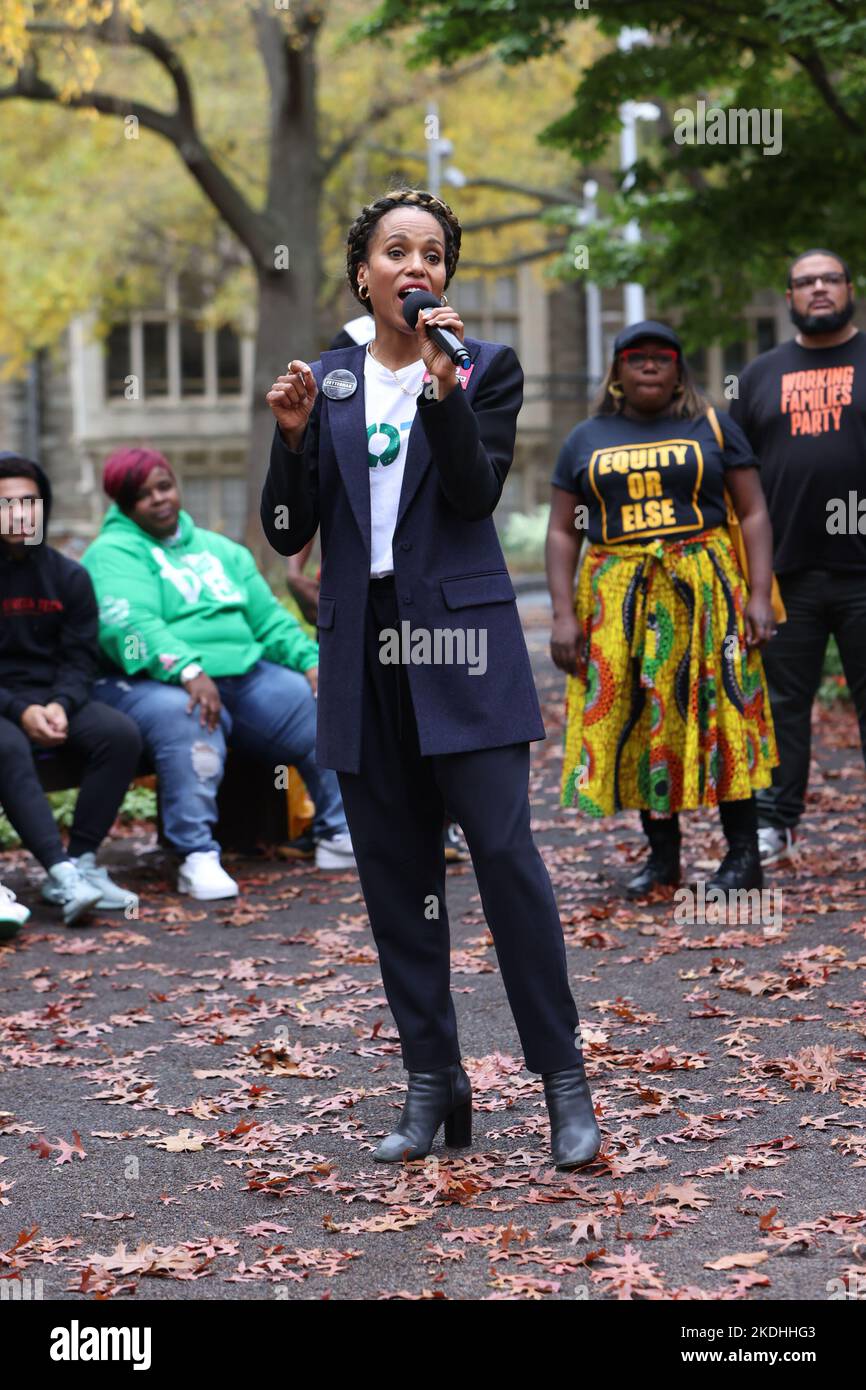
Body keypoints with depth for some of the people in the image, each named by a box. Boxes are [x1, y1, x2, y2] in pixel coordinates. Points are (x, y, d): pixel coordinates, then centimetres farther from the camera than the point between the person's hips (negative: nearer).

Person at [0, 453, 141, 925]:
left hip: (56, 698, 4)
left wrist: (60, 705, -15)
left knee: (121, 734, -24)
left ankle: (81, 861, -23)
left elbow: (81, 657, 6)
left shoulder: (68, 576, 9)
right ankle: (62, 872, -42)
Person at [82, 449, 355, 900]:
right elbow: (130, 625, -17)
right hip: (153, 683, -6)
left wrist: (311, 661, 3)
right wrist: (188, 670, -33)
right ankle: (196, 858, -37)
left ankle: (339, 835, -3)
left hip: (245, 674, 7)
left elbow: (269, 618, 21)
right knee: (185, 720, -39)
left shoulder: (220, 550, 24)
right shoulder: (114, 553, 1)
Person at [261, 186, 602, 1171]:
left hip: (458, 644, -3)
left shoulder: (487, 368, 4)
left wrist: (444, 385, -20)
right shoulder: (325, 381, 11)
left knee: (505, 852, -9)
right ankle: (433, 1084, 15)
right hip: (363, 649, 3)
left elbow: (475, 493, -11)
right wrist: (293, 434, -8)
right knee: (394, 872, 6)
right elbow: (287, 533, 7)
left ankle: (564, 1084, -2)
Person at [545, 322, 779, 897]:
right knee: (633, 718, 2)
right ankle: (663, 854, 12)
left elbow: (754, 513, 3)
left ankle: (744, 855, 0)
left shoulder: (713, 429, 7)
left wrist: (760, 596, -7)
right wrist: (563, 613, -2)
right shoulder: (586, 441, 11)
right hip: (618, 599, 2)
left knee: (720, 715, -5)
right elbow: (562, 531, 9)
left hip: (704, 589, -2)